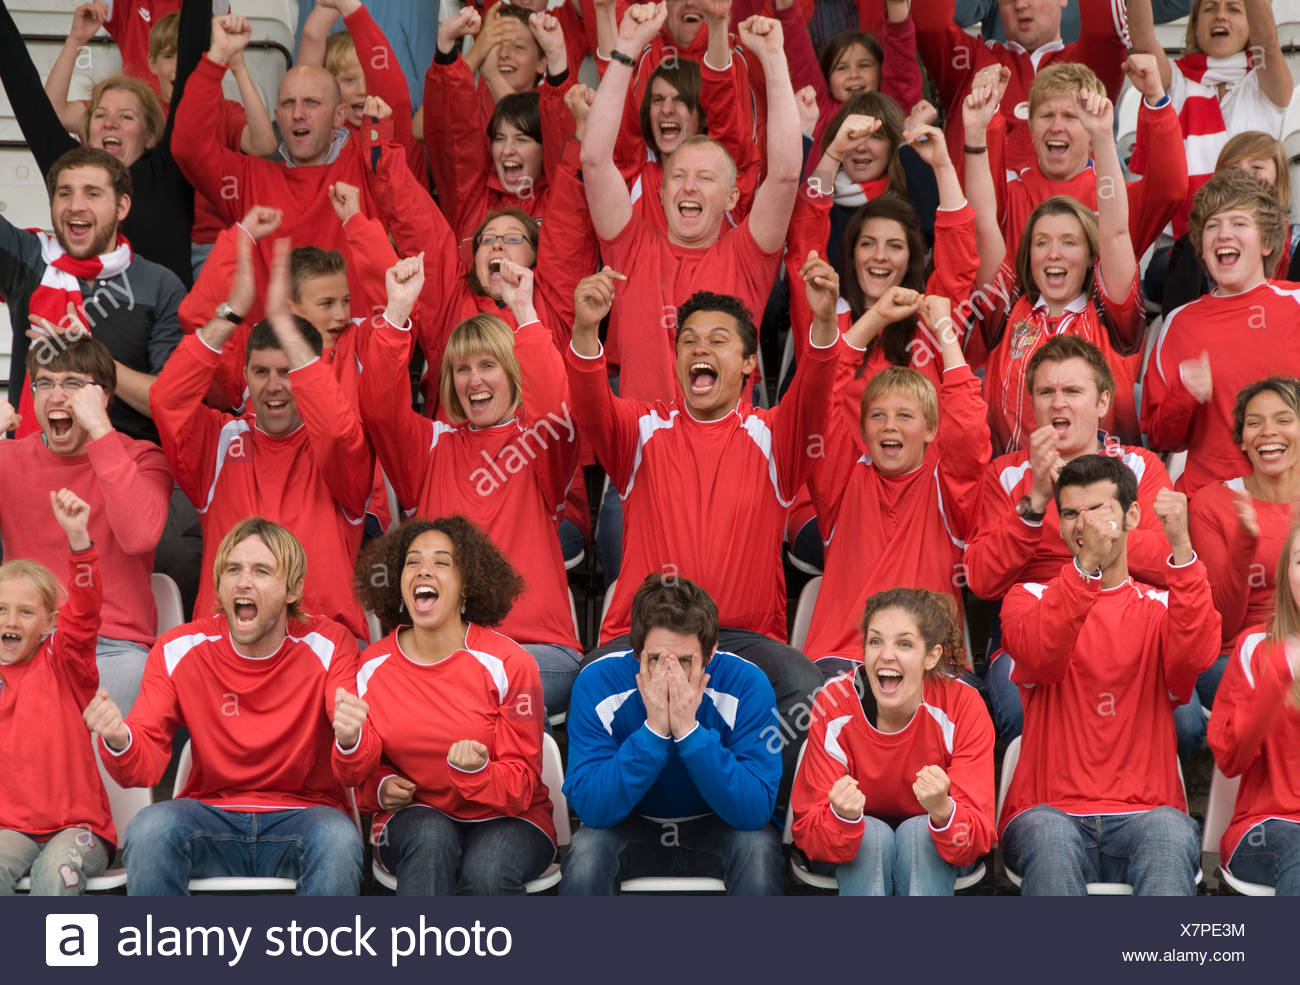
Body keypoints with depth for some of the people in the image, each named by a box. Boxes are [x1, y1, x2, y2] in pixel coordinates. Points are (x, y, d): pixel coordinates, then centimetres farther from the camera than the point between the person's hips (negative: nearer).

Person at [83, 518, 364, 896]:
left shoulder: (328, 646, -6)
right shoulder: (178, 651, -1)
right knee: (150, 827, -30)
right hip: (211, 814, 2)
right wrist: (118, 742, -33)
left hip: (303, 815, -1)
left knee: (338, 839, -35)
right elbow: (144, 768, -7)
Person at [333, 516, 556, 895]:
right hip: (414, 818, 2)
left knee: (486, 872, -35)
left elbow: (521, 786, -9)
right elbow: (357, 773, 7)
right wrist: (350, 742, -16)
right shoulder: (373, 666, -1)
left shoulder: (507, 663, -10)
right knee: (431, 835, -34)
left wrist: (476, 772, -31)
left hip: (506, 819, -2)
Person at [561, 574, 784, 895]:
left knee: (758, 849, -32)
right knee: (586, 850, -31)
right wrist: (653, 731, -35)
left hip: (718, 827, 0)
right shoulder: (597, 682, -21)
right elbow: (589, 807, -25)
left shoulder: (747, 684, -23)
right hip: (633, 827, 0)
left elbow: (755, 810, -27)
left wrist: (689, 730, -36)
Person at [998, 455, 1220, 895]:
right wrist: (1086, 565, -26)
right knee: (1051, 835, -35)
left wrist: (1181, 548, -21)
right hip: (1051, 813, -1)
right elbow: (1040, 657, -12)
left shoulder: (1159, 608, 15)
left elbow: (1196, 656, -11)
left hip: (1142, 816, 1)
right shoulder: (1030, 598, 13)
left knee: (1171, 832, -34)